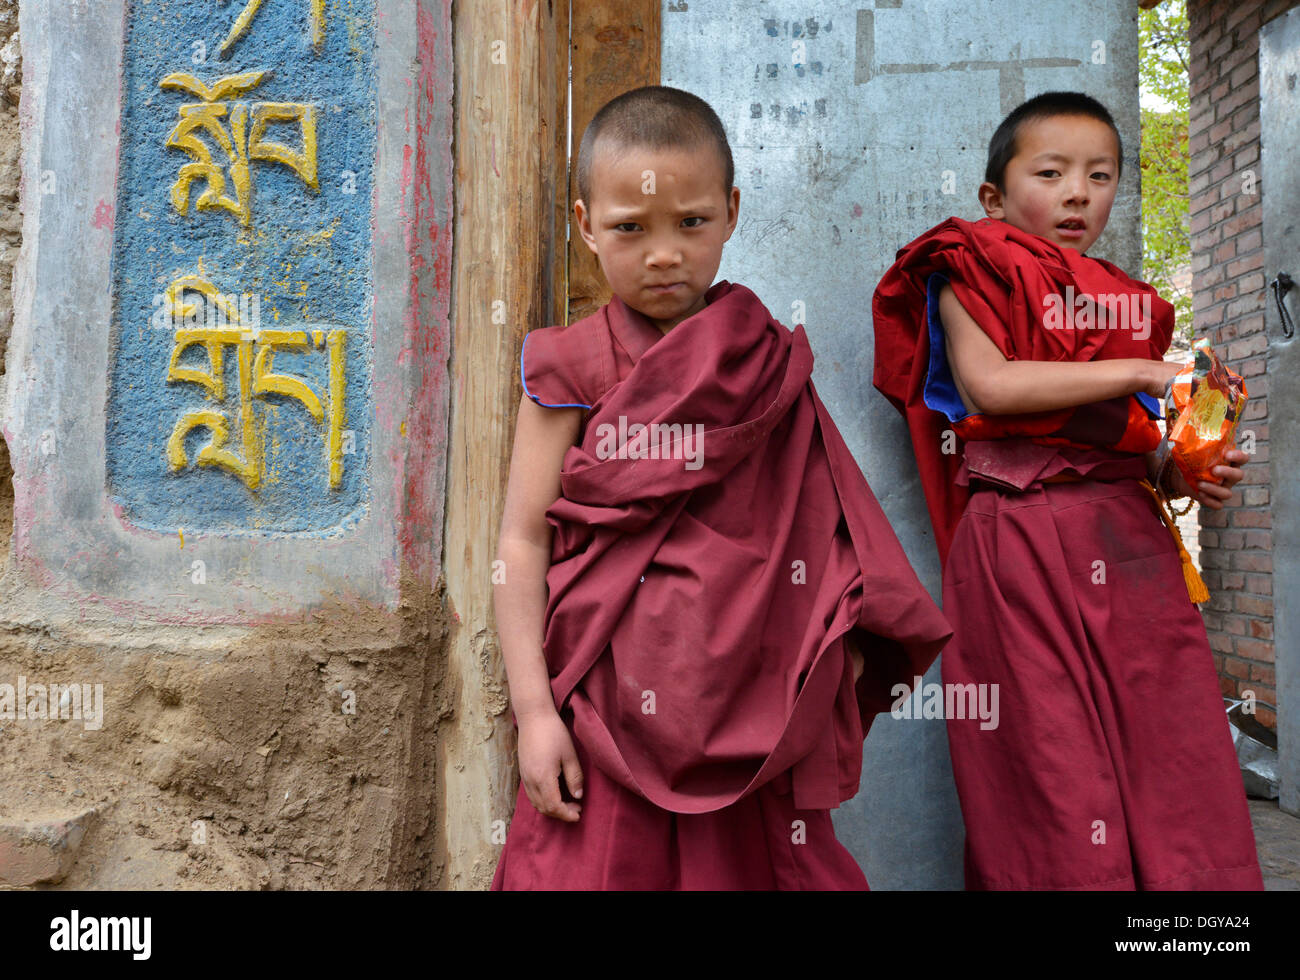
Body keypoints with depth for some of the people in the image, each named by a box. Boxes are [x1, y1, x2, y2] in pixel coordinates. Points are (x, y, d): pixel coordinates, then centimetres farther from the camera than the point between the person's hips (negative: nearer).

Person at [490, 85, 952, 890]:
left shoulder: (770, 360, 6)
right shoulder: (573, 369, -3)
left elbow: (815, 523, 9)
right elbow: (523, 541, -5)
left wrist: (840, 657, 3)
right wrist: (533, 710, -9)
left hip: (753, 696, 3)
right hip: (614, 705, -2)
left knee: (755, 863, 11)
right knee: (601, 864, 2)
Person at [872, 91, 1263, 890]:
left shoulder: (1130, 305, 20)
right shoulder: (972, 273, 4)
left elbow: (1140, 439, 21)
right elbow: (989, 385, -13)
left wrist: (1189, 479, -1)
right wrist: (1138, 372, -10)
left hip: (1130, 536, 5)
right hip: (1019, 539, -5)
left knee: (1174, 747, 2)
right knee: (1051, 762, -3)